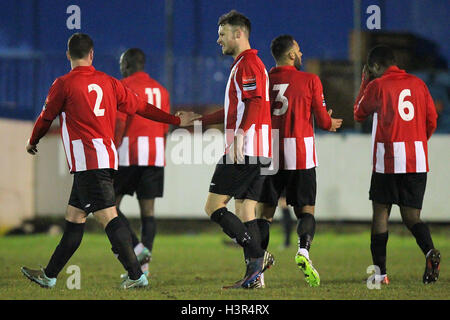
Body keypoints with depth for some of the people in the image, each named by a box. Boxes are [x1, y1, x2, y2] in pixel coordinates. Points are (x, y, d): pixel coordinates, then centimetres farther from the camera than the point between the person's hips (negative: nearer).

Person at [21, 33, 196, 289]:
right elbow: (141, 107, 16)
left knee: (108, 217, -12)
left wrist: (33, 142, 27)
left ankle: (136, 275, -18)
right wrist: (176, 120, 27)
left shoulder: (64, 84, -5)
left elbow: (46, 118, 7)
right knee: (74, 217, 13)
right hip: (107, 157, 8)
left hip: (86, 160, -8)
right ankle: (49, 275, 20)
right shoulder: (108, 82, 11)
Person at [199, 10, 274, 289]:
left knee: (214, 206, -7)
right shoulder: (243, 64, 23)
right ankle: (254, 274, 3)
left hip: (244, 150, -10)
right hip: (255, 153, 10)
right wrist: (199, 120, 32)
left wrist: (240, 134, -32)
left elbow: (256, 102, -22)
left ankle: (258, 255, -14)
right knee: (245, 212, 7)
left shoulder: (248, 64, -9)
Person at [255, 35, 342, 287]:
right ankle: (304, 250, -20)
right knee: (306, 210, 8)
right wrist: (330, 123, 23)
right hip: (301, 155, -2)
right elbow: (323, 121, 0)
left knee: (265, 212, 8)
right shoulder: (310, 81, -3)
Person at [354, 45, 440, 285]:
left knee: (380, 212, 7)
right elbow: (431, 122, 11)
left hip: (387, 159, -4)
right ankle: (430, 251, -23)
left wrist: (364, 83, 21)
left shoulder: (377, 85, -2)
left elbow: (359, 114, 13)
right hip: (418, 161, 4)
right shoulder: (418, 84, 10)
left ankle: (380, 272, 4)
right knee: (411, 215, 7)